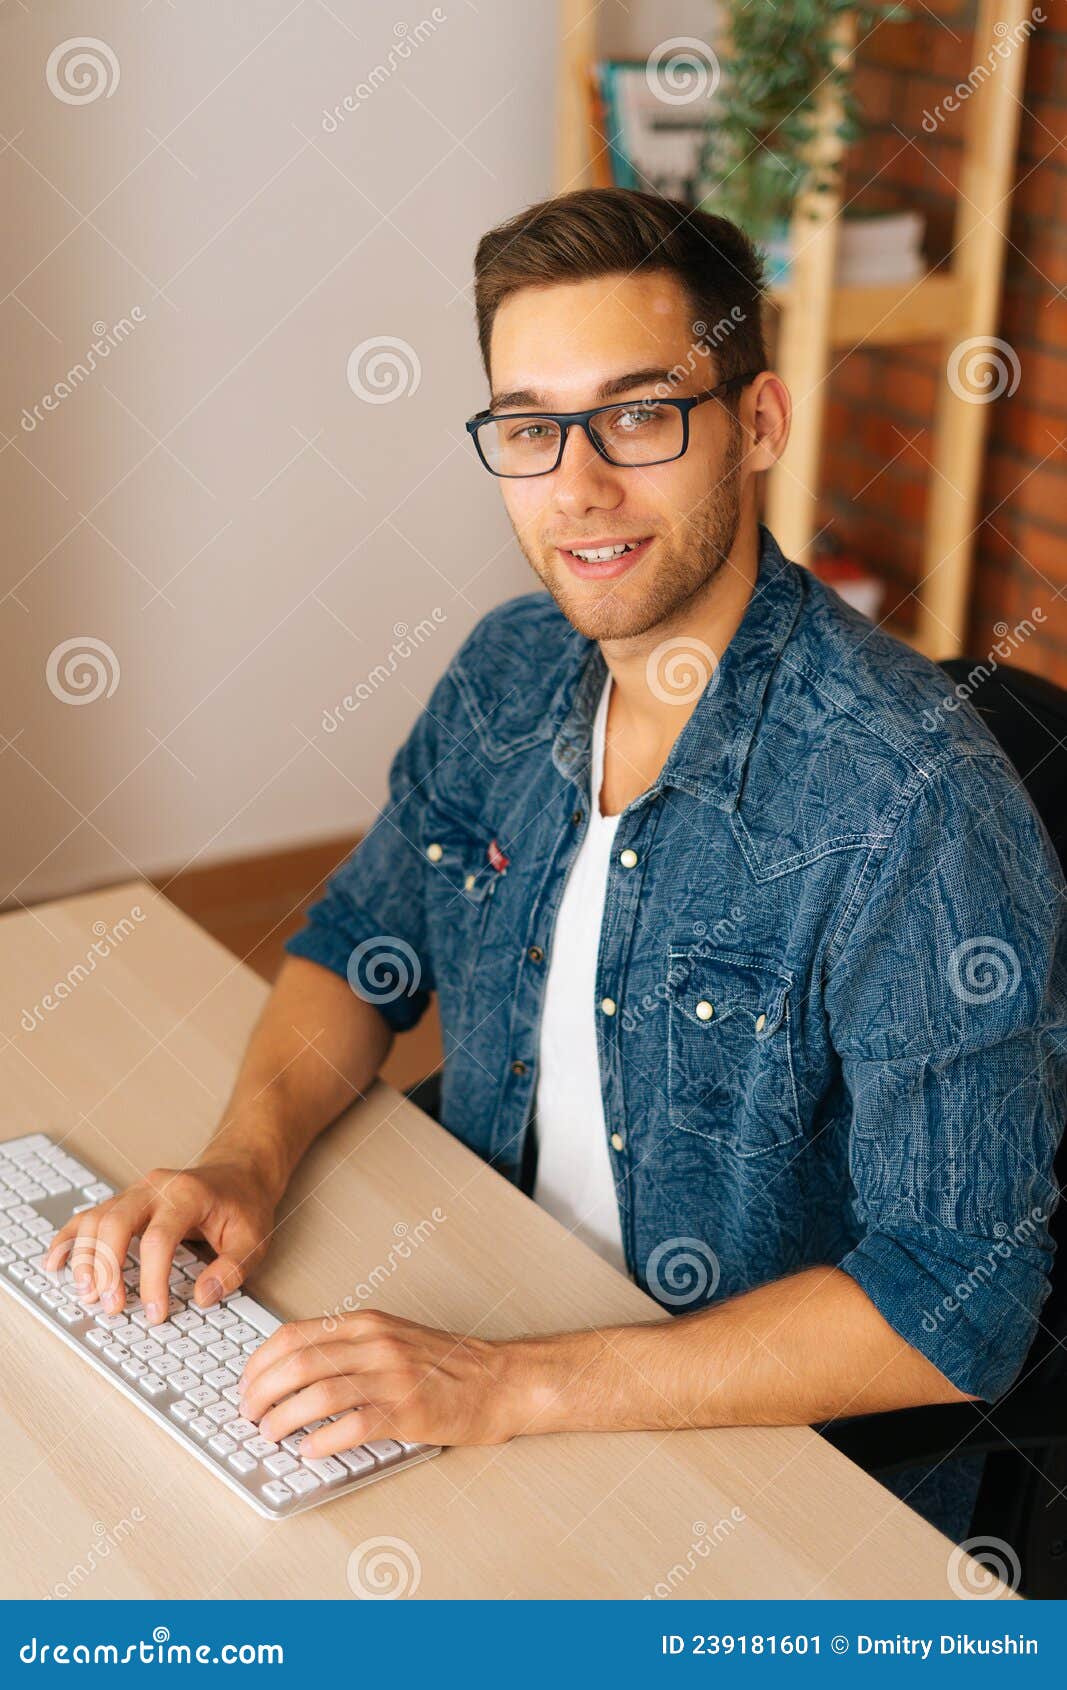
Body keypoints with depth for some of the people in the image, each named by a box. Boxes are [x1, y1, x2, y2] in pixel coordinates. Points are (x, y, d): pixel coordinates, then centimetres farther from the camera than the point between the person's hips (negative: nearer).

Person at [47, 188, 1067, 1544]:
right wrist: (248, 1157, -10)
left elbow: (957, 1300, -25)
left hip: (796, 1460, -6)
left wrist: (507, 1388, -29)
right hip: (494, 1333, 6)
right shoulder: (509, 672, -3)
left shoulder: (916, 809, -26)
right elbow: (363, 947, 10)